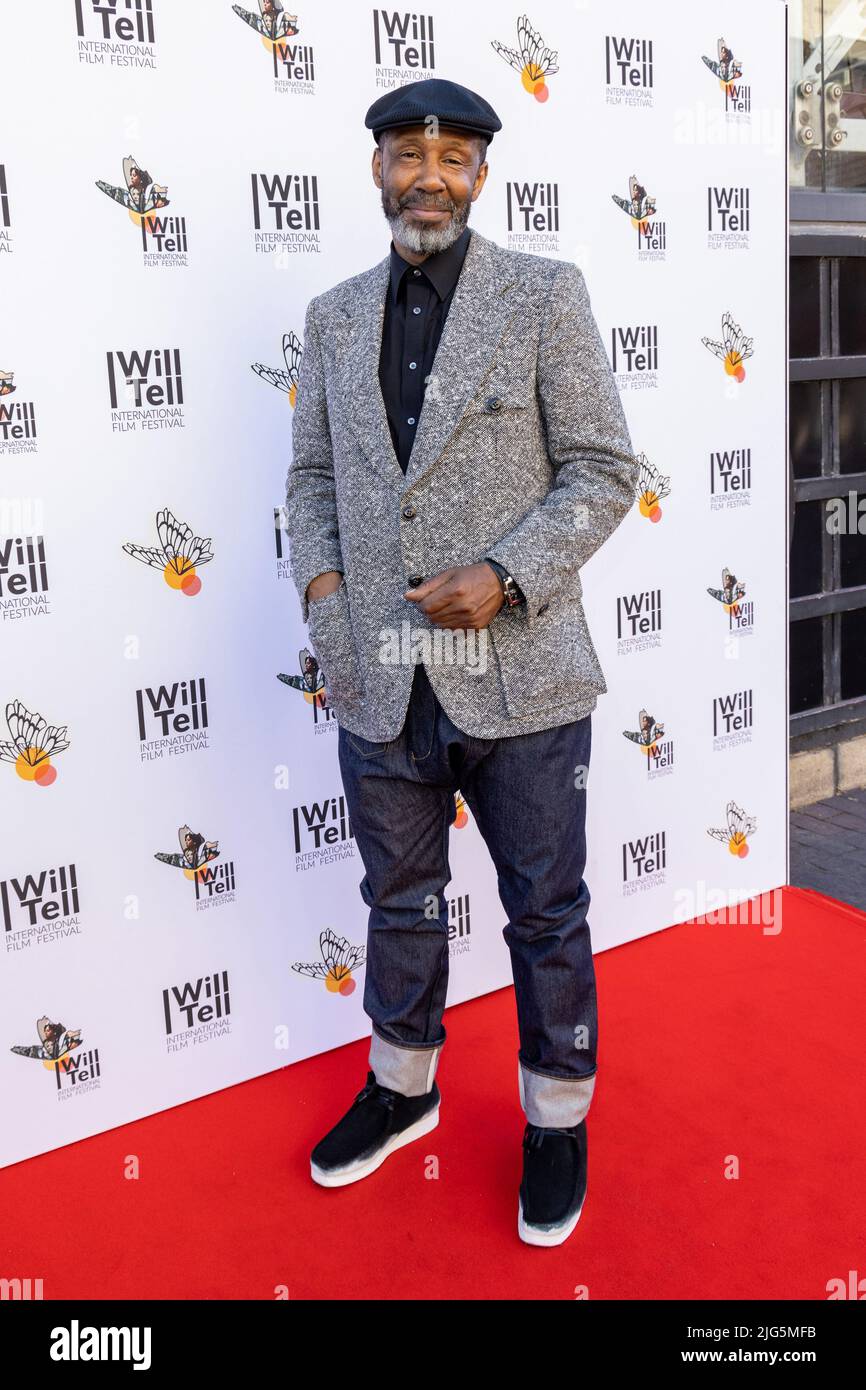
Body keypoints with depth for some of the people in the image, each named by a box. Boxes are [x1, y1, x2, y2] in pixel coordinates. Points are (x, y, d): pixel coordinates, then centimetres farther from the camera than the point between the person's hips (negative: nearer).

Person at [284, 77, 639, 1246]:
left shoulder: (545, 294, -2)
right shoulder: (335, 315, 11)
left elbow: (604, 470, -5)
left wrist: (504, 576, -17)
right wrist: (319, 578, -2)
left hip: (519, 680, -3)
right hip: (379, 683, 4)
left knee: (547, 916, 10)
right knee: (400, 901, 20)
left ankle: (557, 1119, 33)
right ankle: (403, 1086, 43)